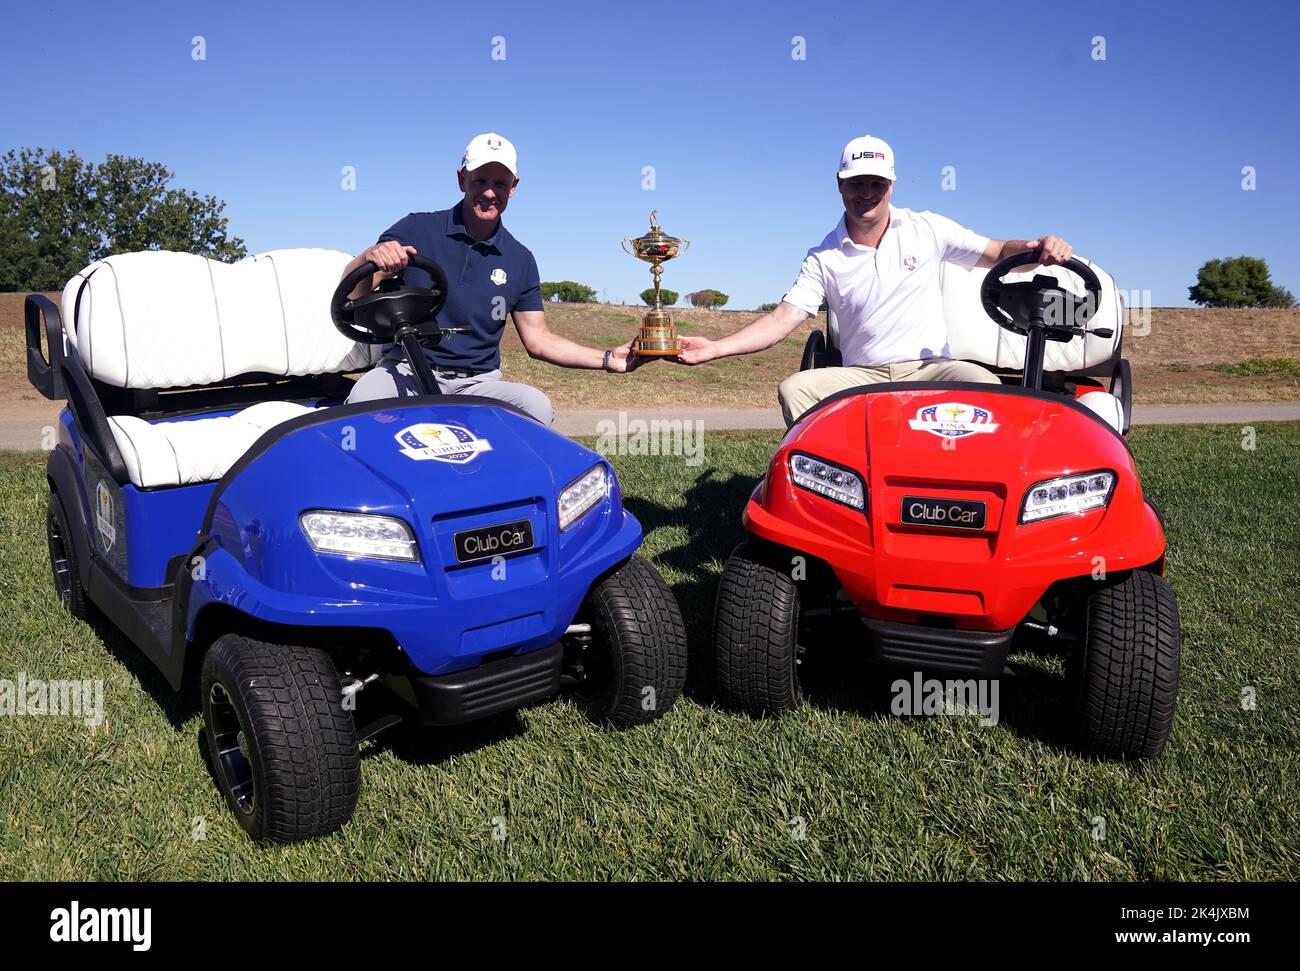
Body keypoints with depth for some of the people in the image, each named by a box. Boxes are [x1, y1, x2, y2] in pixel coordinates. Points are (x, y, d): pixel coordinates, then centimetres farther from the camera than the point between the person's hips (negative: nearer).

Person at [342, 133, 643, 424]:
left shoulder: (520, 260, 11)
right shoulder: (416, 229, 2)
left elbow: (538, 340, 13)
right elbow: (350, 294, -2)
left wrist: (608, 358, 4)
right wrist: (369, 258, -25)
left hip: (478, 383, 2)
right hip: (408, 370, -2)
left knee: (537, 405, -28)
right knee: (365, 398, -35)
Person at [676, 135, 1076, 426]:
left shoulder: (929, 229, 8)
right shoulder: (823, 259, 6)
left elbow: (998, 253, 8)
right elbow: (782, 319, -2)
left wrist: (1037, 248, -16)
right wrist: (715, 348, -16)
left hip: (929, 368, 0)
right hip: (861, 377, 1)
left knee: (985, 385, -32)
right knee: (794, 389, -27)